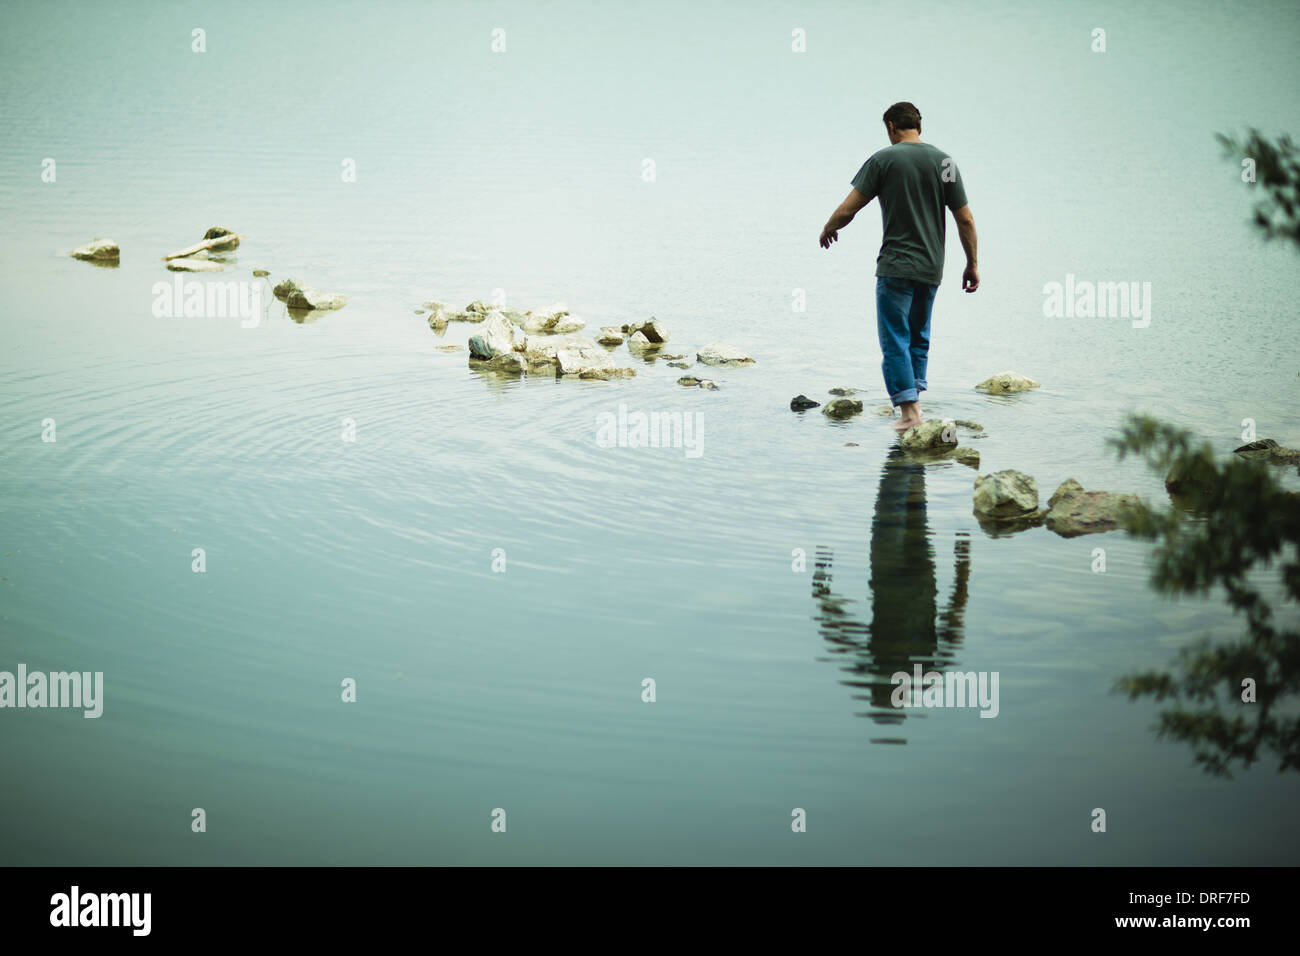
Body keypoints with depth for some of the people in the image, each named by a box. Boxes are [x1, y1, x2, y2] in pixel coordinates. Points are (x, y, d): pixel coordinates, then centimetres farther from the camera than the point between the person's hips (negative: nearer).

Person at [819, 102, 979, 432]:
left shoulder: (883, 159, -6)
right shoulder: (944, 161, 5)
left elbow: (847, 210, -8)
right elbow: (965, 220, 5)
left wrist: (827, 230, 13)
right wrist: (972, 263, 14)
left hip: (895, 268, -4)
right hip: (931, 268, 4)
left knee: (895, 340, -2)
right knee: (918, 338, 18)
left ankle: (909, 410, -9)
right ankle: (913, 399, 20)